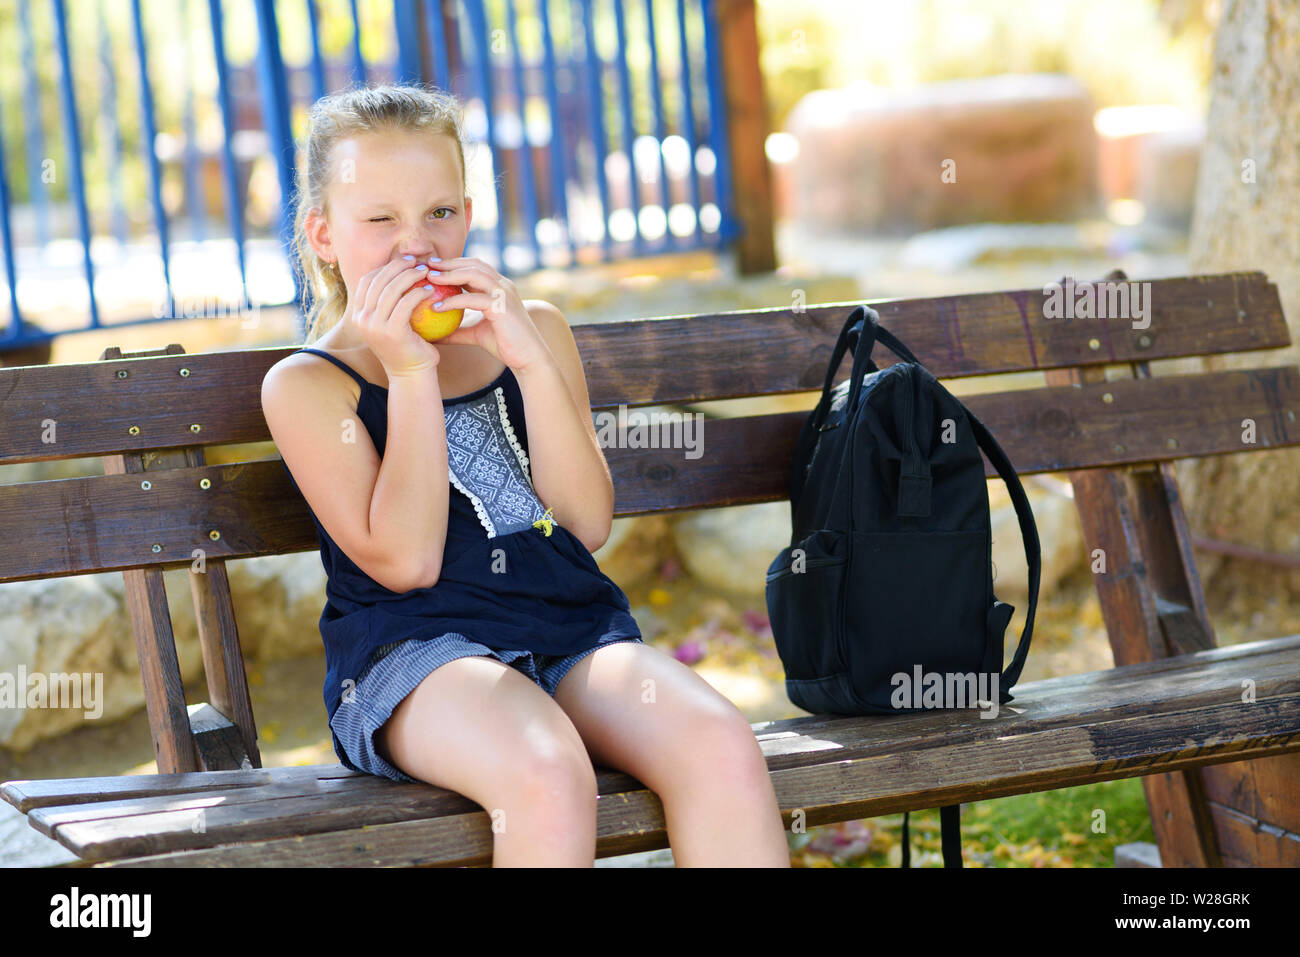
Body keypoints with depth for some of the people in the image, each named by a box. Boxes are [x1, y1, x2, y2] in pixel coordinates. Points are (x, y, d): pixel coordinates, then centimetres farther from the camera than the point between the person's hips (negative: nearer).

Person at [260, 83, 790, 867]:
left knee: (723, 749, -26)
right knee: (547, 778, -37)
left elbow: (587, 525, 5)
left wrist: (530, 359, -6)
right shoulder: (307, 385, 4)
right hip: (413, 647, -4)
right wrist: (411, 372, -11)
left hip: (575, 627, 4)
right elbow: (406, 562, -9)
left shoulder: (532, 331, 17)